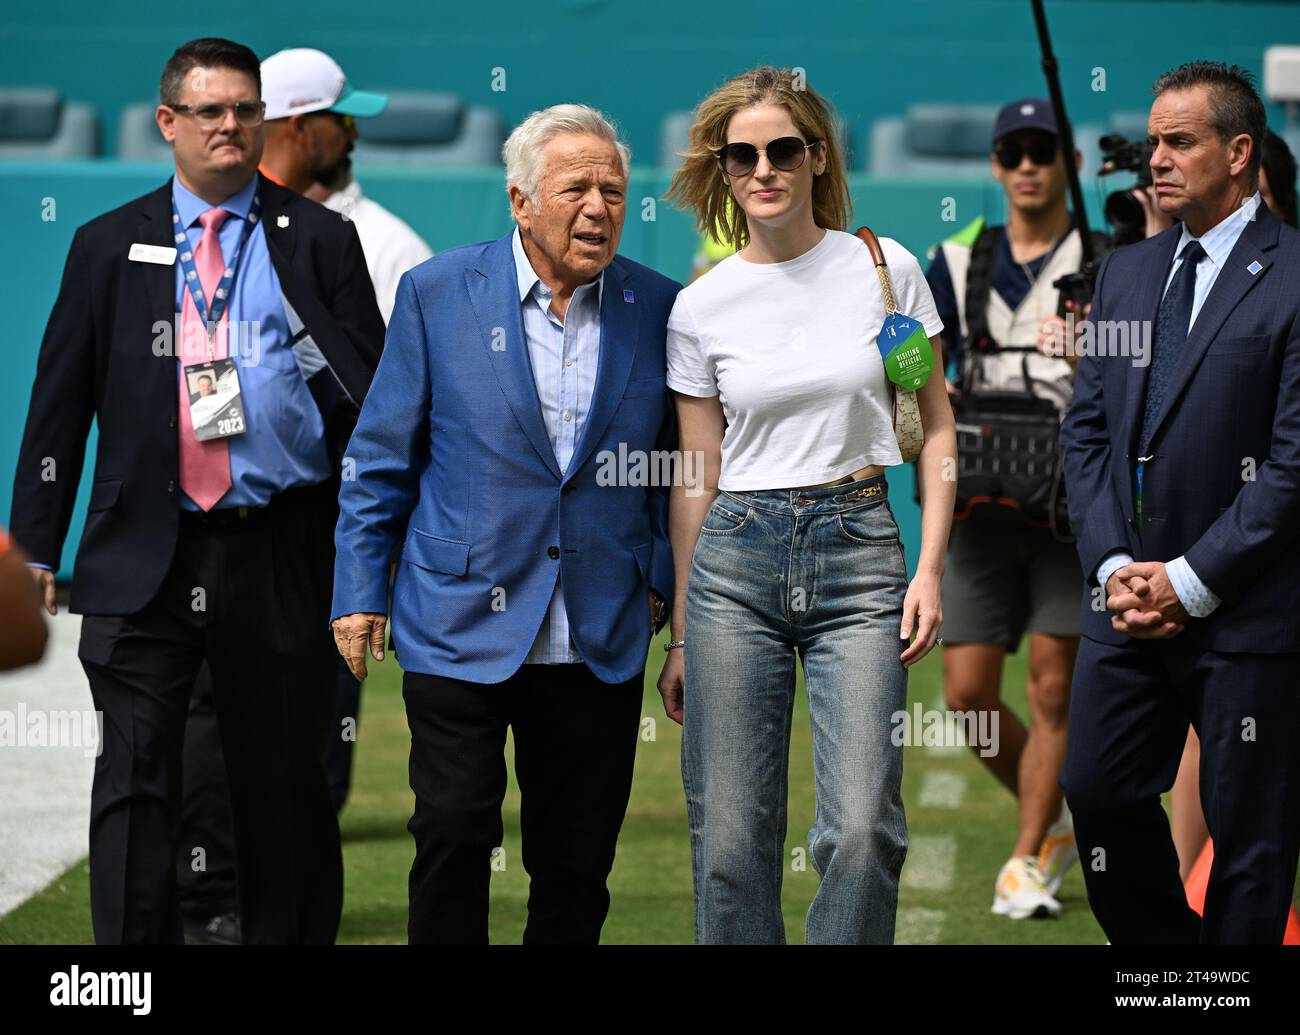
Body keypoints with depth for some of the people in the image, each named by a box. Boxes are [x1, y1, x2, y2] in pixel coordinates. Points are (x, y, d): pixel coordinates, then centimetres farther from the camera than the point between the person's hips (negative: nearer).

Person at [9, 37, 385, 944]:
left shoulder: (319, 241, 7)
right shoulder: (110, 246, 10)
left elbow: (375, 392, 4)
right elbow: (59, 404, 10)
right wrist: (37, 547, 4)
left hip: (280, 556, 0)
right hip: (145, 558, 0)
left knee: (284, 785, 7)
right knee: (135, 783, -5)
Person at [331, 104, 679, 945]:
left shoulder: (658, 308, 2)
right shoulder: (438, 293, -2)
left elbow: (674, 462, 13)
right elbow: (382, 457, 3)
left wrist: (660, 578, 6)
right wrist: (360, 591, 1)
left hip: (602, 645, 2)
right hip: (461, 628, -2)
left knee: (577, 867, 6)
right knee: (454, 837, -7)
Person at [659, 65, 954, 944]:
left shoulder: (886, 269, 2)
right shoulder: (701, 308, 4)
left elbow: (937, 426, 7)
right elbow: (696, 477, 10)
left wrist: (930, 568, -3)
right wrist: (682, 636, 12)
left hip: (858, 551, -1)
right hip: (737, 558, 1)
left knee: (862, 827, -14)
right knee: (732, 835, 0)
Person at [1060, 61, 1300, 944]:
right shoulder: (1126, 273, 12)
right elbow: (1087, 430, 12)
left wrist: (1191, 579, -13)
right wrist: (1115, 565, -2)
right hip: (1132, 598, 6)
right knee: (1098, 790, 8)